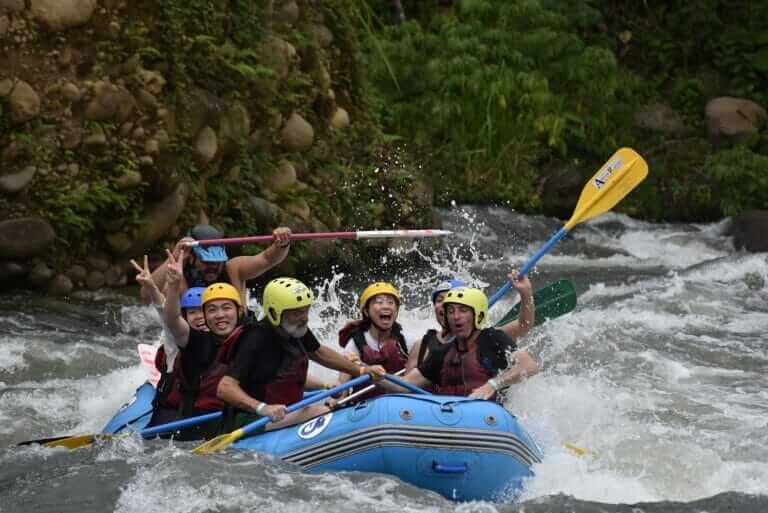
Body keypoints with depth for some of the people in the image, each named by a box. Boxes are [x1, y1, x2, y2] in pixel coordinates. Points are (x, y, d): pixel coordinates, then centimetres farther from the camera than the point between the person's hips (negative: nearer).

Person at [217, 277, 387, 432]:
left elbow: (318, 352, 26)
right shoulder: (256, 340, -21)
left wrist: (361, 370, 22)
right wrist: (262, 408, -41)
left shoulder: (299, 331, 3)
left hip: (288, 415, 9)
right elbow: (225, 388, -28)